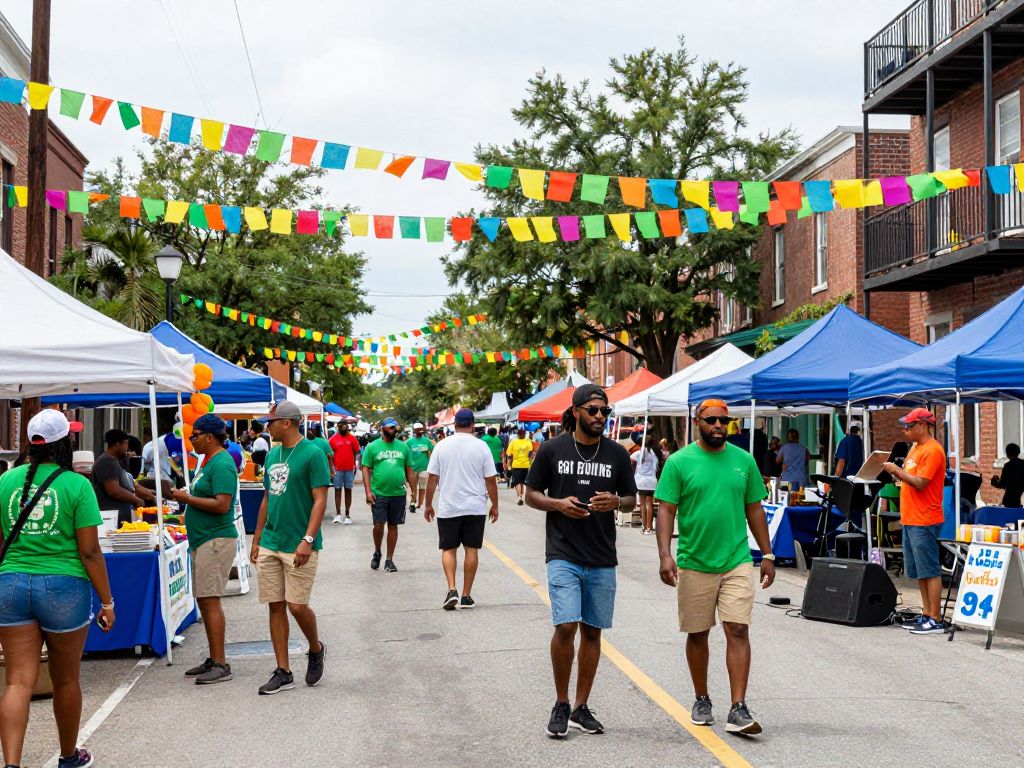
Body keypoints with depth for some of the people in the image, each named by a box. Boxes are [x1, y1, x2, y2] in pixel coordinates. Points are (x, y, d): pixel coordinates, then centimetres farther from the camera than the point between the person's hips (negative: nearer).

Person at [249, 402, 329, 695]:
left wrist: (307, 540, -21)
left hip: (298, 546, -7)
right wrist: (256, 540, 17)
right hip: (269, 544, 7)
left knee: (297, 605, -6)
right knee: (276, 606, 6)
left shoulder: (312, 454, -10)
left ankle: (316, 649, 23)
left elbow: (320, 501, -13)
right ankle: (283, 673, 12)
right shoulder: (272, 455, 12)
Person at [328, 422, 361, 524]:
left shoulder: (352, 438, 2)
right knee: (337, 490, 4)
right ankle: (338, 514, 7)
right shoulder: (333, 439, 0)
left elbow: (356, 452, 7)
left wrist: (355, 466, 3)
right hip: (337, 469, -1)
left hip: (349, 469, 1)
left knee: (348, 491, 6)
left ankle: (347, 515, 10)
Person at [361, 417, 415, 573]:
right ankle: (377, 553, 22)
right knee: (378, 525, -4)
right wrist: (368, 491, -10)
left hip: (398, 494, 2)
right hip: (379, 494, -2)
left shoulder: (403, 447, 9)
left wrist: (414, 491, 8)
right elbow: (366, 469, -1)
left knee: (393, 525, 7)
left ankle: (389, 560, 15)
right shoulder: (372, 447, 0)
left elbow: (409, 471, 13)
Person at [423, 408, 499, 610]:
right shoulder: (481, 447, -3)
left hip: (448, 508, 0)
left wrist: (428, 505, 11)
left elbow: (432, 478, 1)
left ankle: (452, 590, -8)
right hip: (475, 508, 0)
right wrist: (494, 505, 10)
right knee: (471, 549, 7)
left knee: (448, 549, 9)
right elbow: (491, 480, -1)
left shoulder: (442, 446, -1)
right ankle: (466, 596, 9)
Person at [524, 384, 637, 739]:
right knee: (566, 627, -13)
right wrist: (558, 504, -13)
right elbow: (531, 493, 6)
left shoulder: (616, 454, 5)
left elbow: (631, 499, 12)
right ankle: (561, 705, 5)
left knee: (592, 631, 8)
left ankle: (581, 708, 19)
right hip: (563, 554, -3)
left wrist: (615, 502, -11)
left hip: (602, 559, 3)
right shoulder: (552, 449, 0)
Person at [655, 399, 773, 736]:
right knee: (697, 634, 10)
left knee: (738, 631, -8)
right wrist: (665, 554, -17)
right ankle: (702, 701, 27)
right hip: (694, 564, -1)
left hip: (737, 561, 1)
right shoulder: (679, 462, -3)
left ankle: (738, 710, -7)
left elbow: (754, 510, 12)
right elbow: (666, 510, -6)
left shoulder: (744, 460, 6)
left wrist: (767, 555, 10)